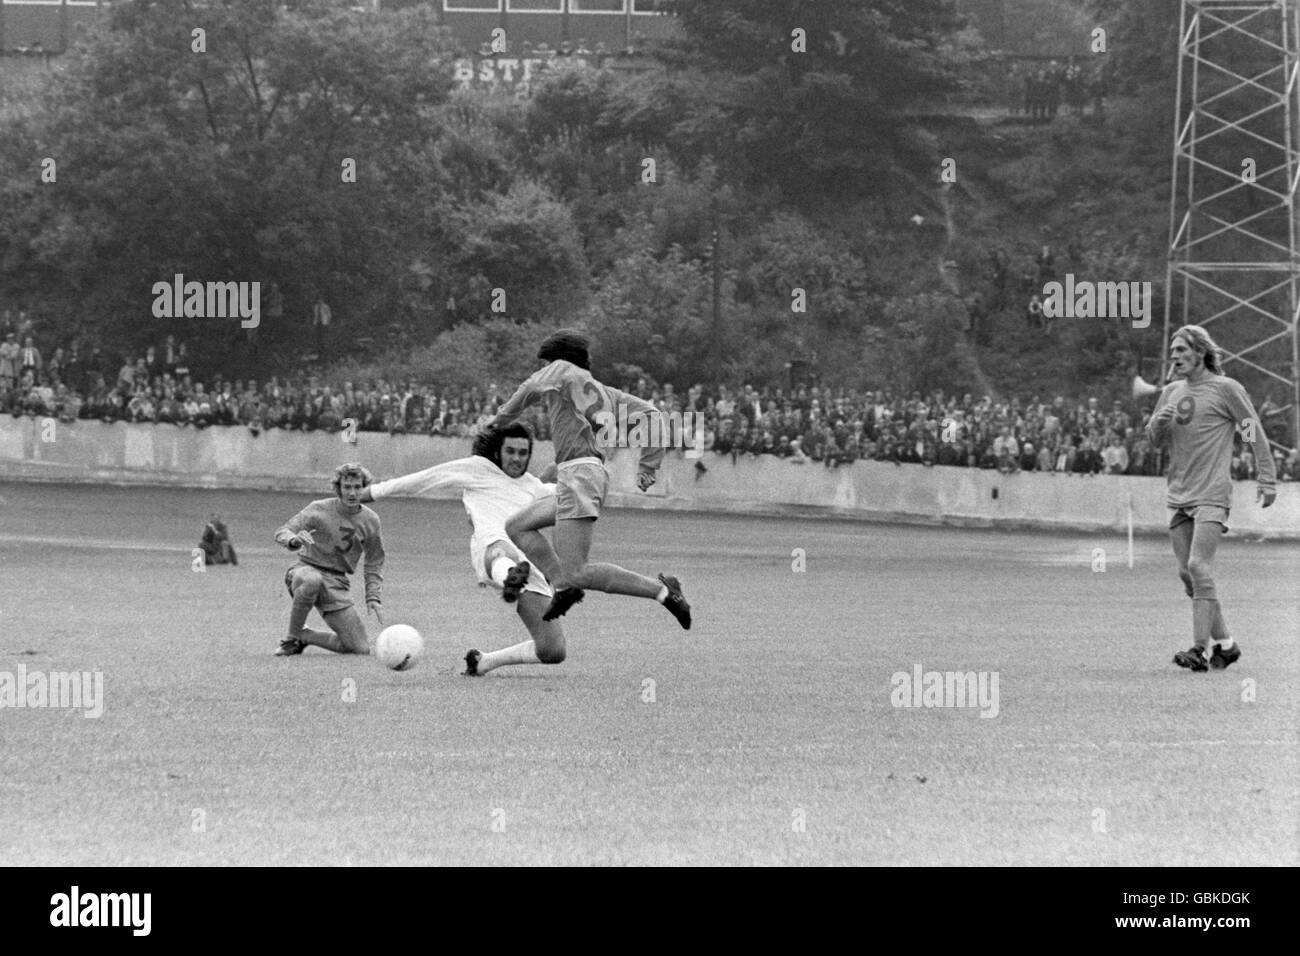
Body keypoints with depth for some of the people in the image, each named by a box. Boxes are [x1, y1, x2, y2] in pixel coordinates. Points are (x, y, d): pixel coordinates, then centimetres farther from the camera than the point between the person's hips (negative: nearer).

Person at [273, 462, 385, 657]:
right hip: (307, 569, -4)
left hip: (337, 582, 4)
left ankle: (304, 636, 16)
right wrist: (294, 540, -37)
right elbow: (281, 533, -13)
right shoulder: (319, 510, -7)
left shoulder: (370, 520, 4)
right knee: (311, 580, -44)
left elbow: (374, 562, 17)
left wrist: (373, 597, 5)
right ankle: (291, 639, -22)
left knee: (361, 649, -7)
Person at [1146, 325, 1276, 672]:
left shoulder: (1225, 389, -3)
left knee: (1199, 567, -17)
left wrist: (1267, 479, -4)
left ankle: (1199, 649, -19)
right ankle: (1225, 644, 17)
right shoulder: (1171, 392, 14)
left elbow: (1255, 433, 0)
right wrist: (1159, 422, -5)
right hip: (1179, 496, 7)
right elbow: (1153, 439, 18)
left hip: (1212, 496, -7)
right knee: (1187, 573, 6)